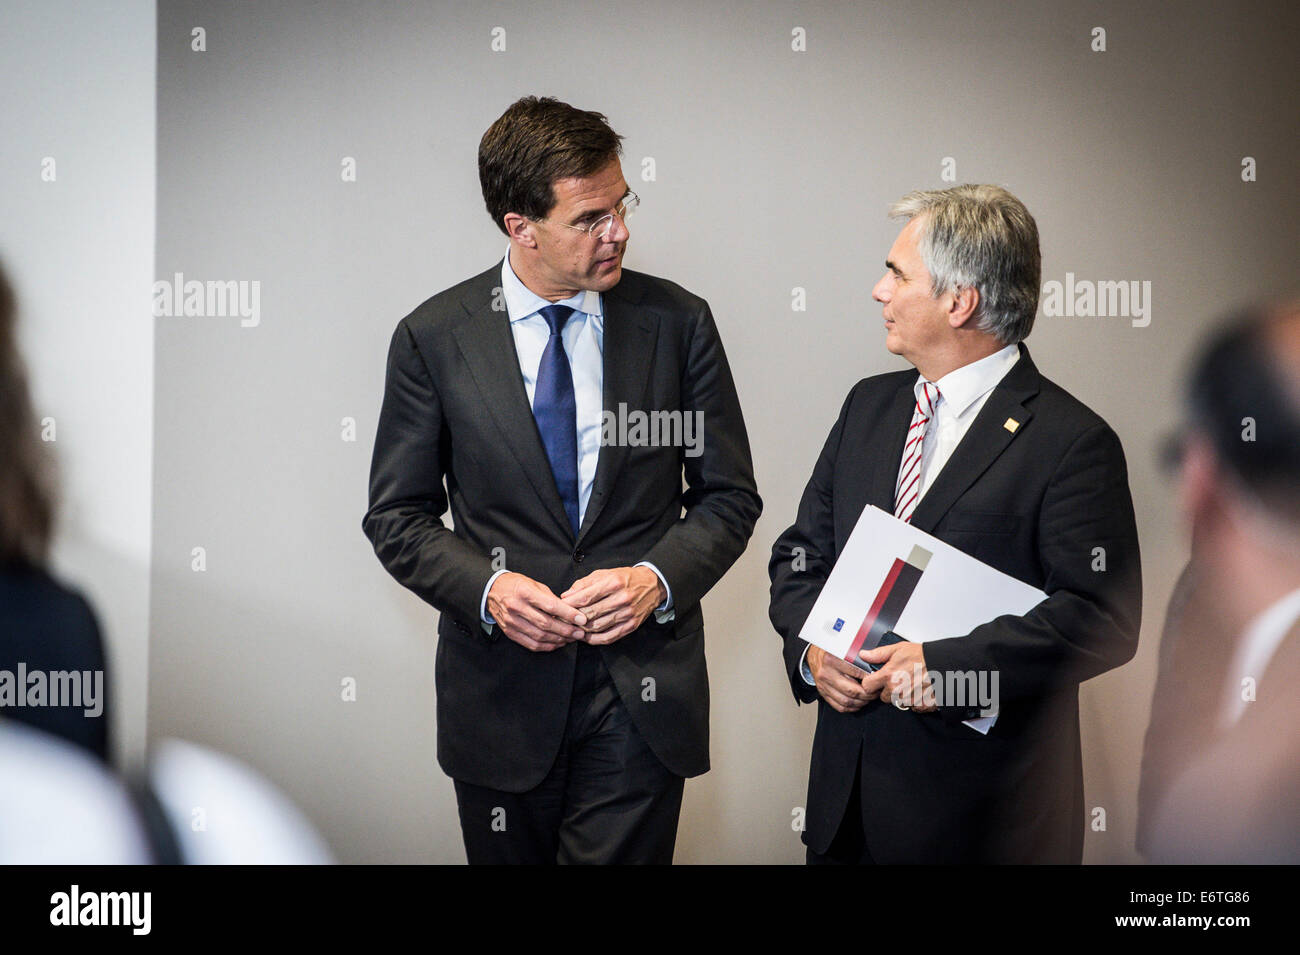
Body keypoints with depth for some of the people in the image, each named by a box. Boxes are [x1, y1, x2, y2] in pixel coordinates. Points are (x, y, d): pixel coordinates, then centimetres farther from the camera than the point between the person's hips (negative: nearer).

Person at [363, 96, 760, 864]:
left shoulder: (677, 323, 0)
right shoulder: (433, 339, -1)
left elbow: (729, 497, 6)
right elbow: (397, 515, 4)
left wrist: (656, 578, -12)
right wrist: (486, 588, -14)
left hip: (641, 696, 0)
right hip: (502, 694, 1)